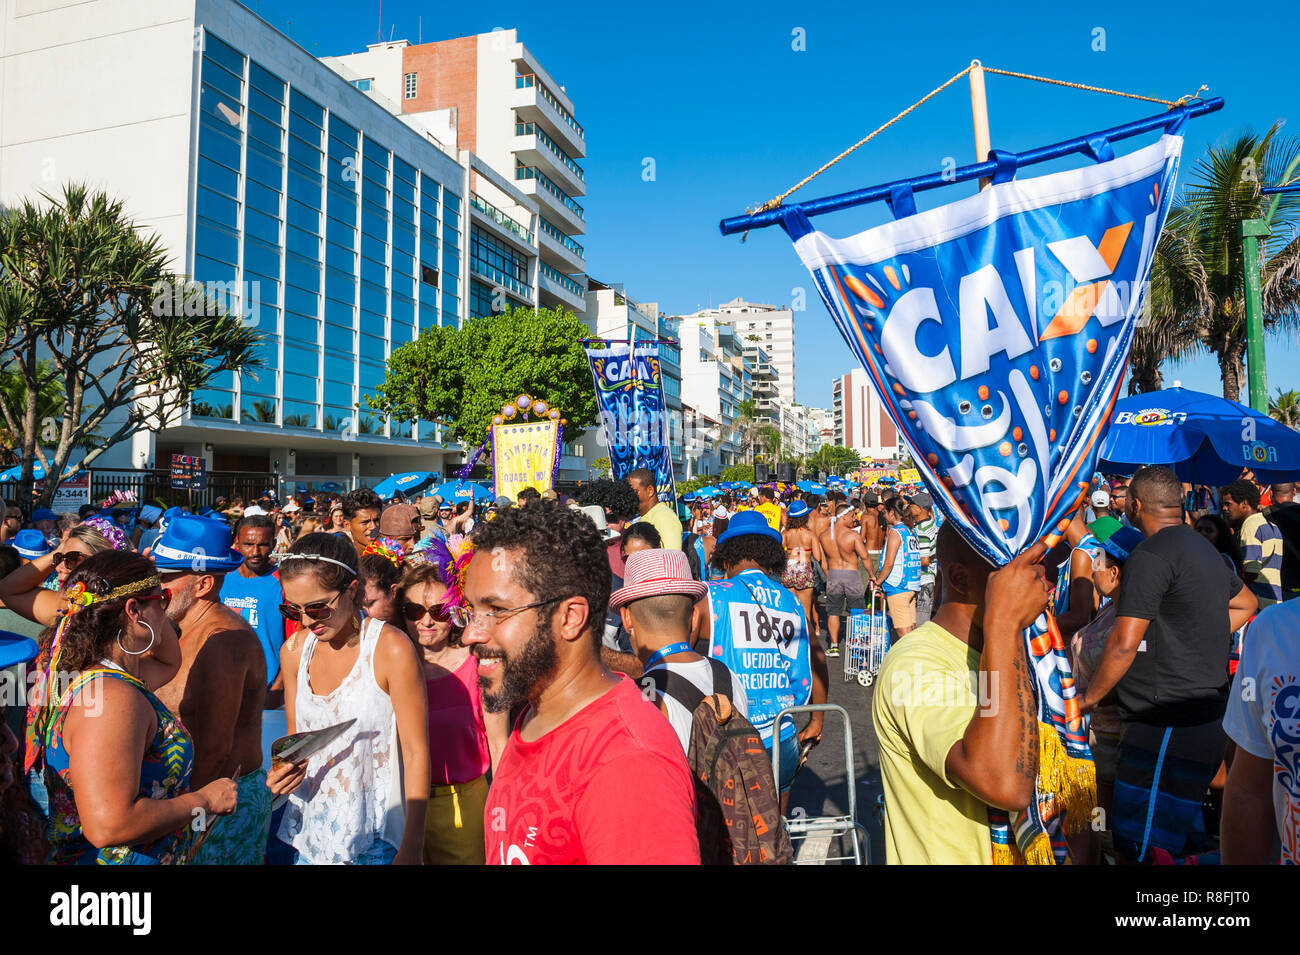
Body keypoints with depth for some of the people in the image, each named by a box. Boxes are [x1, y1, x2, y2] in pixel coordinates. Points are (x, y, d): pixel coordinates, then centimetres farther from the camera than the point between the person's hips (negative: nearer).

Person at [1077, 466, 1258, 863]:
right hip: (1207, 713, 10)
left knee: (1138, 850, -6)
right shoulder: (1203, 548, 16)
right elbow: (1245, 604, 35)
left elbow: (1124, 644, -19)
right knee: (1177, 839, 19)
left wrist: (1089, 697, -6)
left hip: (1169, 724, -10)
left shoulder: (1150, 556, -15)